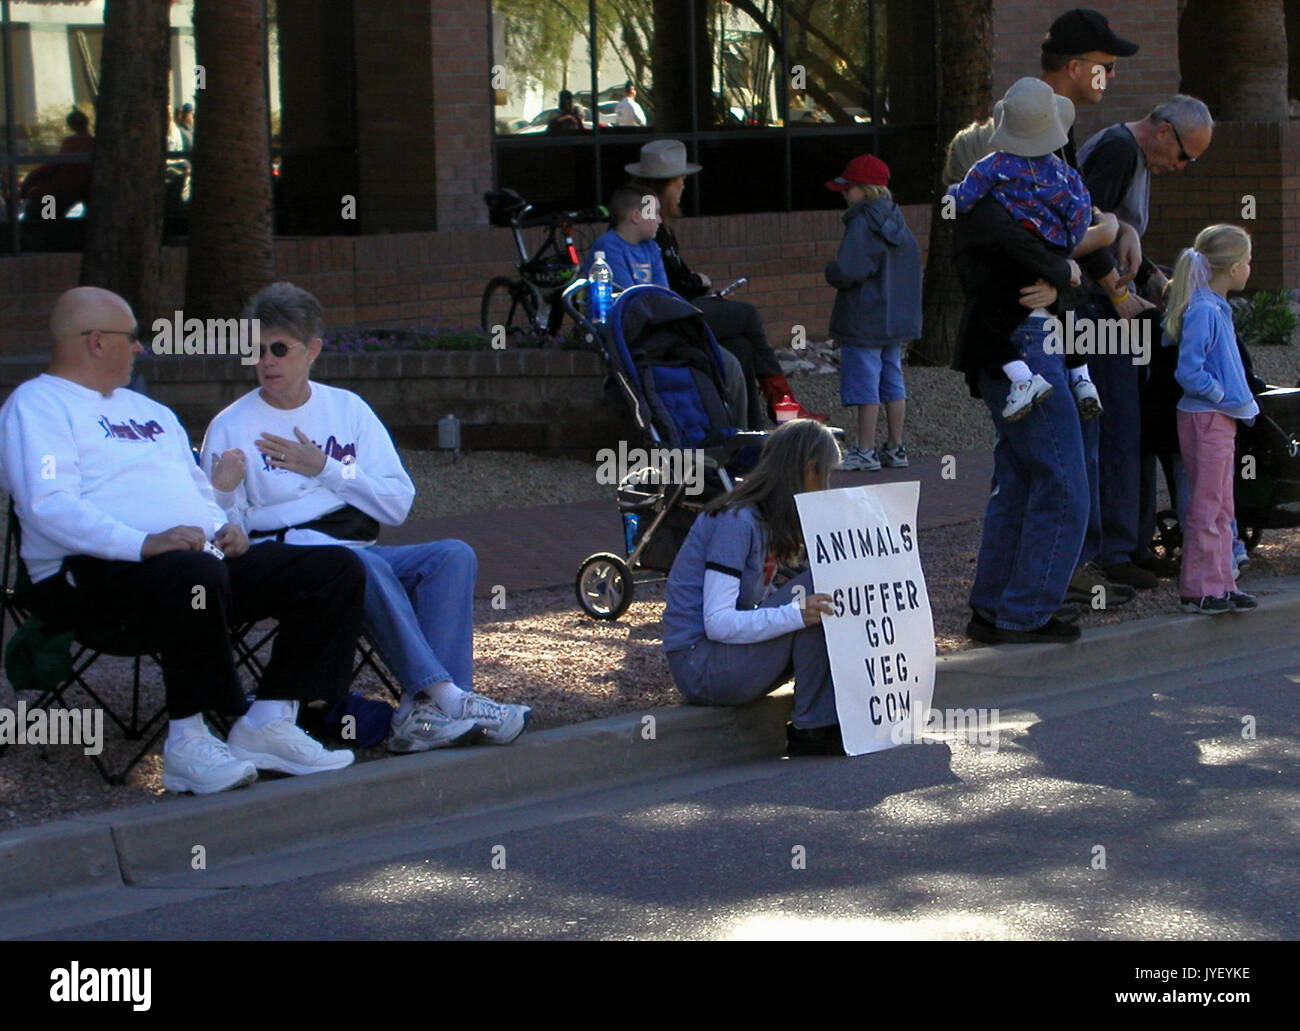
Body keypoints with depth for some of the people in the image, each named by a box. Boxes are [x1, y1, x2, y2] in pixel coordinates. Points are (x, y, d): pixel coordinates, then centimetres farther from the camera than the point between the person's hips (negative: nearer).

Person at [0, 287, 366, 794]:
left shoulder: (148, 410, 30)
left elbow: (199, 488, 33)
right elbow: (48, 505, -15)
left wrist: (222, 528, 7)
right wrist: (143, 543, -27)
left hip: (203, 559, 9)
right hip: (90, 574, -9)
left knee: (337, 569, -4)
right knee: (195, 572, -42)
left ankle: (269, 721, -9)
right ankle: (188, 743, -29)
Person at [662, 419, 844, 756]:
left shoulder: (766, 520, 12)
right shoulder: (735, 522, -17)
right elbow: (718, 623, -24)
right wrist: (795, 613, -33)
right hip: (699, 667, -10)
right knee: (817, 586, -19)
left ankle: (831, 723, -10)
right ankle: (812, 729, -16)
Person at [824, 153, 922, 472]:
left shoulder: (862, 224, -17)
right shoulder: (897, 222, 9)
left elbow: (848, 271, -24)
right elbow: (913, 263, 17)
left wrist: (831, 273, -3)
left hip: (864, 321, -9)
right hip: (898, 318, 9)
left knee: (865, 385, -3)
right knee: (892, 382, 13)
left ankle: (865, 451, 0)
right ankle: (896, 448, 18)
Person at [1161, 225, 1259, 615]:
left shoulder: (1217, 308, 10)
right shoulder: (1203, 311, -20)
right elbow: (1189, 372, -23)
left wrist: (1236, 398, 10)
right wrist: (1221, 393, -13)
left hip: (1221, 419, 10)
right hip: (1205, 418, -10)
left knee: (1222, 508, 14)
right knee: (1206, 507, -3)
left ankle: (1219, 585, 20)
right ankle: (1198, 590, 3)